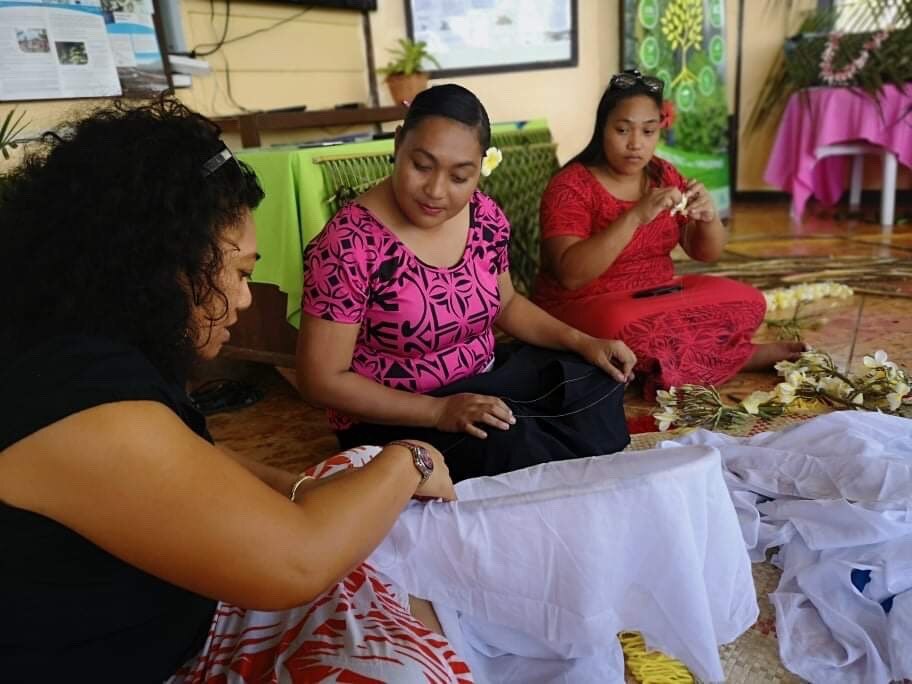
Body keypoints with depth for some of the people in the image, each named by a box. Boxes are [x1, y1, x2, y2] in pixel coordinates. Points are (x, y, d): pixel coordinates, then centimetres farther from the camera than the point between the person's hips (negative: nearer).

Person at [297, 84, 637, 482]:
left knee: (599, 380, 2)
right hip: (395, 418, -7)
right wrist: (438, 411, -28)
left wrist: (582, 341, -1)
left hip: (484, 384, 7)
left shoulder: (485, 217, -4)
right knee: (512, 445, -30)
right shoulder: (349, 245, -23)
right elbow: (321, 380, -20)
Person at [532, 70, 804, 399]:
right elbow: (570, 274, -28)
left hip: (658, 296, 6)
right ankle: (743, 355, -12)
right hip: (586, 307, -6)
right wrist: (635, 217, -34)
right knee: (631, 332, -36)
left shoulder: (663, 174, 4)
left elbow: (706, 253, 5)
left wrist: (709, 216, -18)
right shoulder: (571, 185, -15)